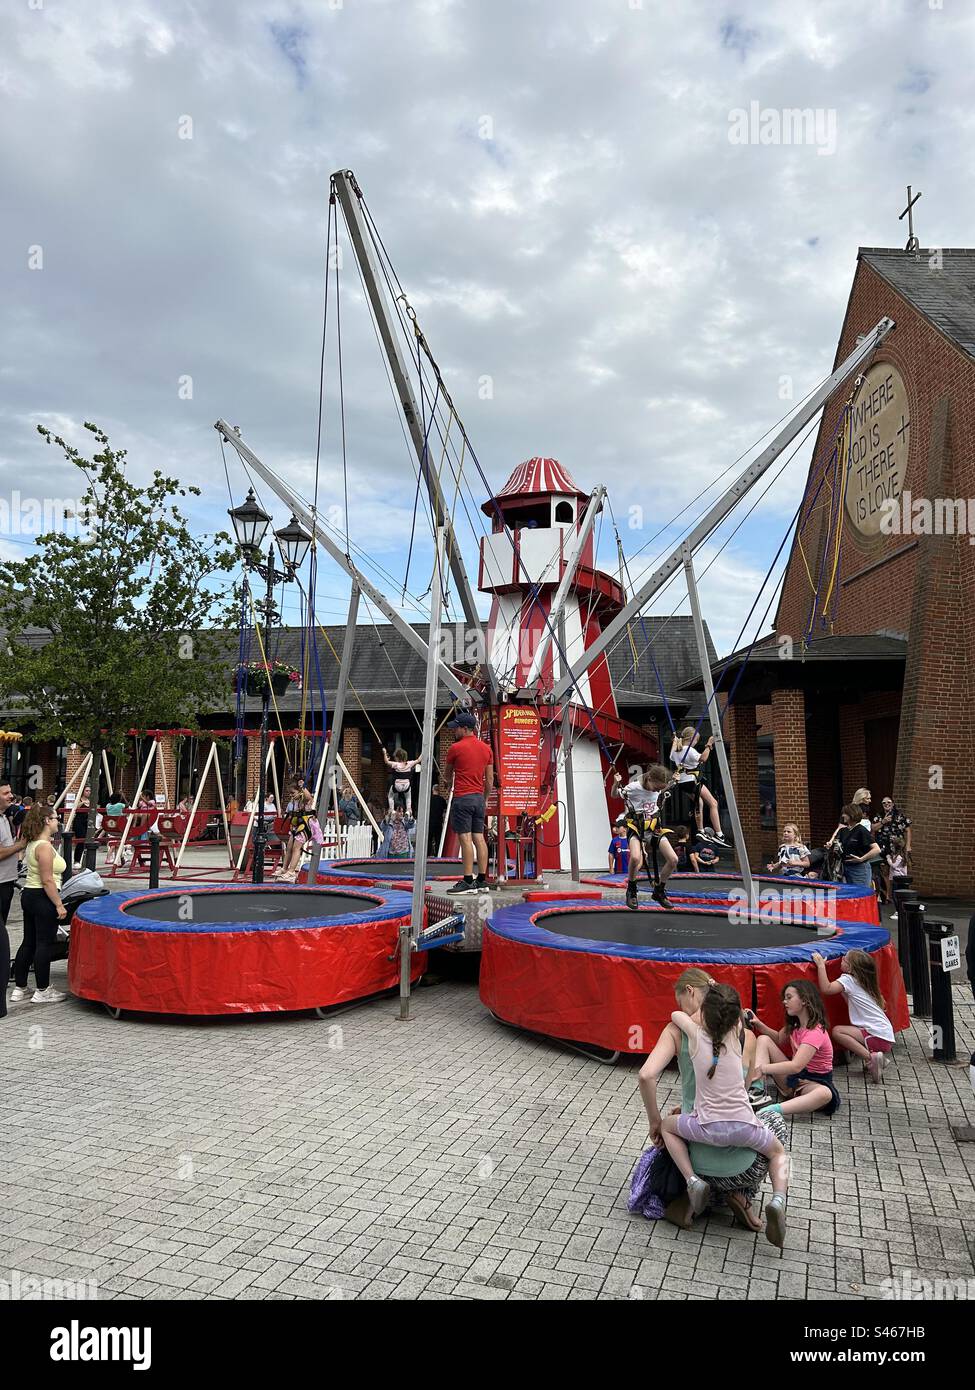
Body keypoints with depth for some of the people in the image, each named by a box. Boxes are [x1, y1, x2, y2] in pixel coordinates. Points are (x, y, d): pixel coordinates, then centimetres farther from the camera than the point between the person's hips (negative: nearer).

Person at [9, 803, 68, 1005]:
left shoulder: (33, 844, 11)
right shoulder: (44, 847, -19)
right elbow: (47, 880, -21)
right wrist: (59, 905, -18)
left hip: (29, 895, 10)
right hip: (43, 898, -10)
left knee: (28, 943, 15)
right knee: (45, 944, -1)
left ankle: (19, 988, 22)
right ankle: (42, 991, 7)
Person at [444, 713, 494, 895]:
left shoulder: (456, 747, -7)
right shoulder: (486, 748, 11)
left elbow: (449, 771, 11)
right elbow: (490, 778, 13)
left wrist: (449, 784, 32)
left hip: (462, 798, -7)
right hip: (479, 797, 7)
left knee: (465, 838, -9)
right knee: (479, 837, 8)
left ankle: (468, 881, -11)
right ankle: (482, 879, 10)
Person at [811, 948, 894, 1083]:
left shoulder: (848, 979, -10)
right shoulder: (861, 981, 16)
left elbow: (826, 989, -23)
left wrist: (821, 965, -15)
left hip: (878, 1036, -9)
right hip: (887, 1037, 9)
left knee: (837, 1031, -14)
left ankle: (871, 1058, -17)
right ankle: (877, 1058, 11)